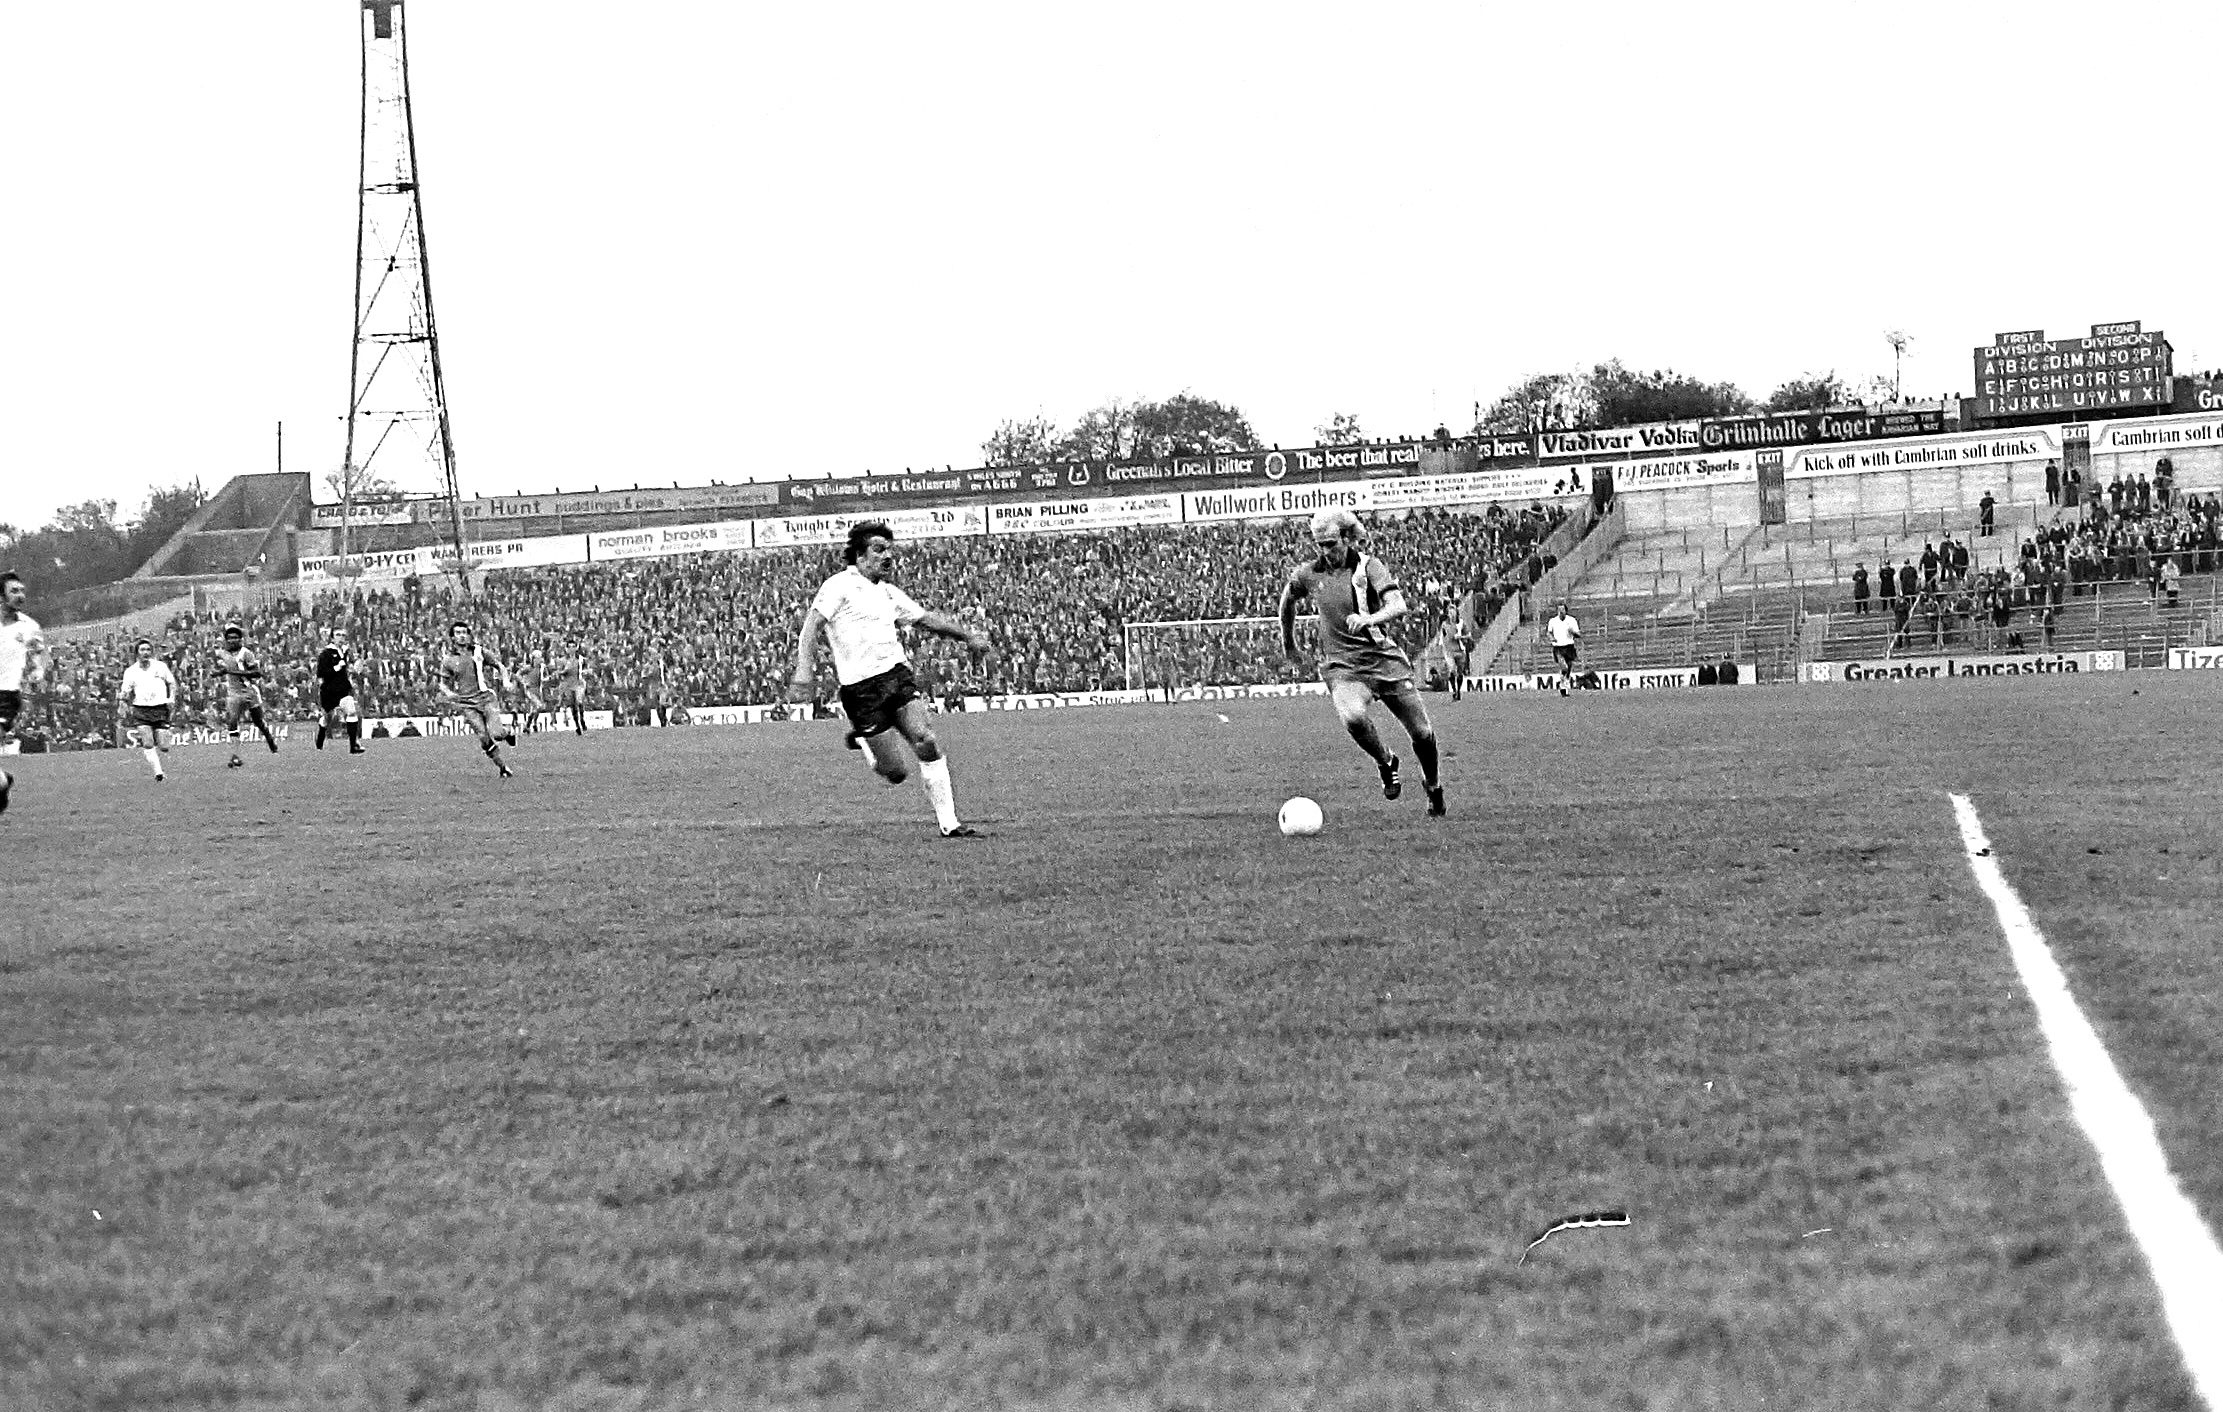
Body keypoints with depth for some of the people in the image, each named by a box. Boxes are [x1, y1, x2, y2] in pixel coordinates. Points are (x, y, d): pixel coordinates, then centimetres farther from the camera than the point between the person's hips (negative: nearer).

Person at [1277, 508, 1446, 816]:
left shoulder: (1368, 566, -8)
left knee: (1421, 733, 2)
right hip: (1342, 666, 1)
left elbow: (1398, 607, -21)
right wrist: (1288, 641, 33)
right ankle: (1385, 763, -1)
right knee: (1353, 717, -32)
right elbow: (1288, 599, 24)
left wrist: (1369, 619, -40)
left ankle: (1433, 786, 34)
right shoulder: (1308, 574, 1)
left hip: (1383, 658, 0)